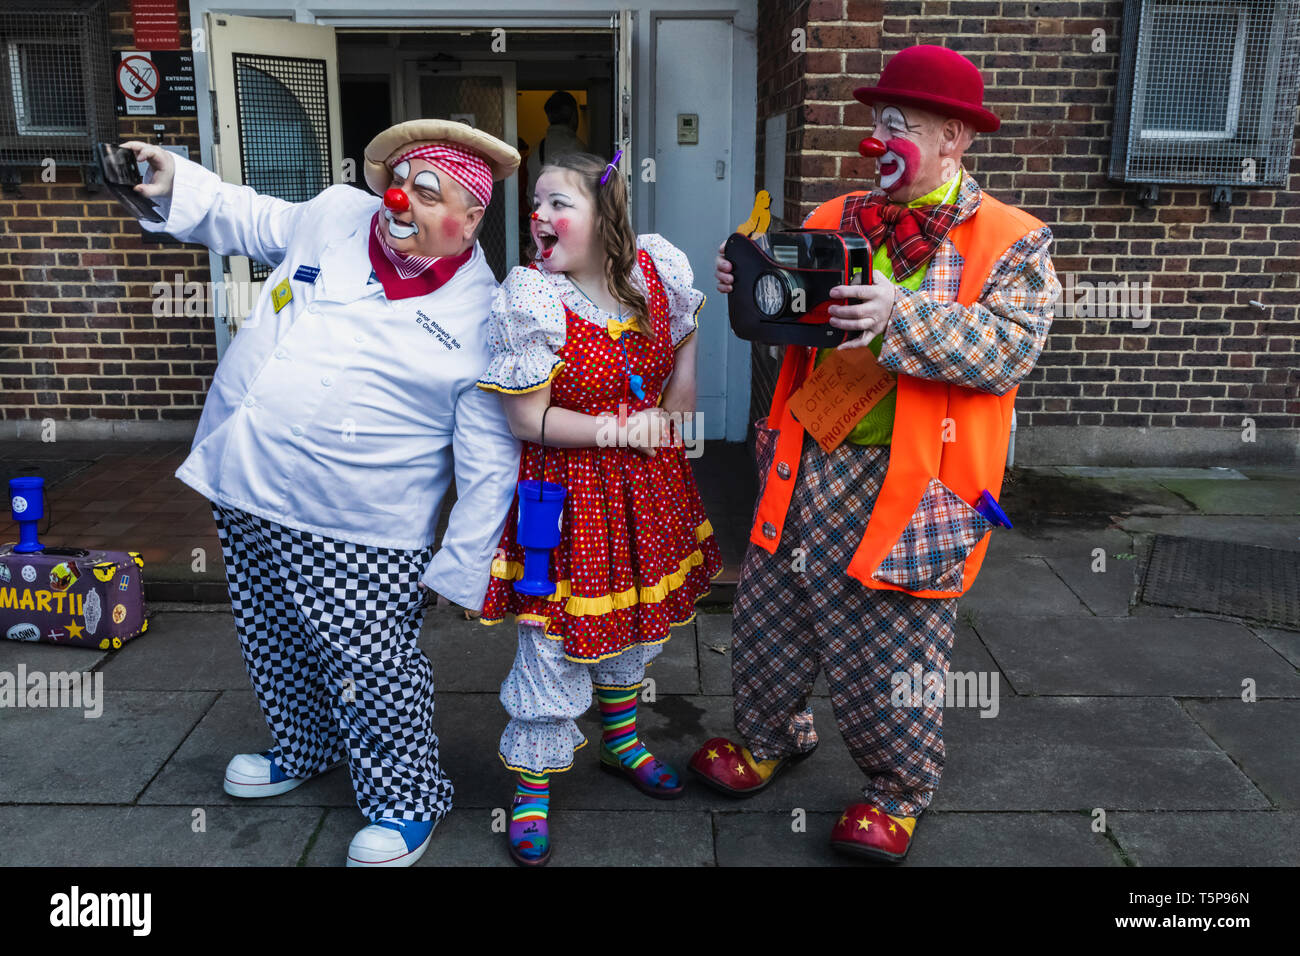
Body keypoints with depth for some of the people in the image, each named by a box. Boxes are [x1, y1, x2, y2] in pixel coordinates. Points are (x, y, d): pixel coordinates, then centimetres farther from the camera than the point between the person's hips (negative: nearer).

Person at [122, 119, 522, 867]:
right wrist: (179, 183, 5)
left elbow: (490, 462, -12)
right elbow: (251, 221, 21)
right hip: (248, 496, 7)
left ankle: (407, 802, 24)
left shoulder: (481, 318, -13)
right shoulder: (337, 214, 1)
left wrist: (461, 568, -11)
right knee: (278, 650, 23)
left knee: (373, 669, -1)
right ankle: (306, 752, 50)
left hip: (357, 537, -6)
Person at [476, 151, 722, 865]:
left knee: (636, 616, 20)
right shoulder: (530, 297, -20)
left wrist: (672, 418, 3)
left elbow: (684, 339, 14)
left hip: (648, 482, 6)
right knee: (556, 638, 1)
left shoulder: (658, 266, -6)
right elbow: (528, 419, -18)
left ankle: (622, 741, 46)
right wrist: (623, 429, -17)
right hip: (568, 487, -5)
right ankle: (533, 786, 22)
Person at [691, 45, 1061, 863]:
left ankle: (901, 793, 31)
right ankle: (772, 739, 42)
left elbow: (1010, 350, -16)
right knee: (771, 613, 16)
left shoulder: (1013, 241, -4)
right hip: (805, 467, 5)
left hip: (911, 483, -5)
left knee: (894, 648, 6)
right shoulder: (837, 219, 10)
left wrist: (900, 314, -28)